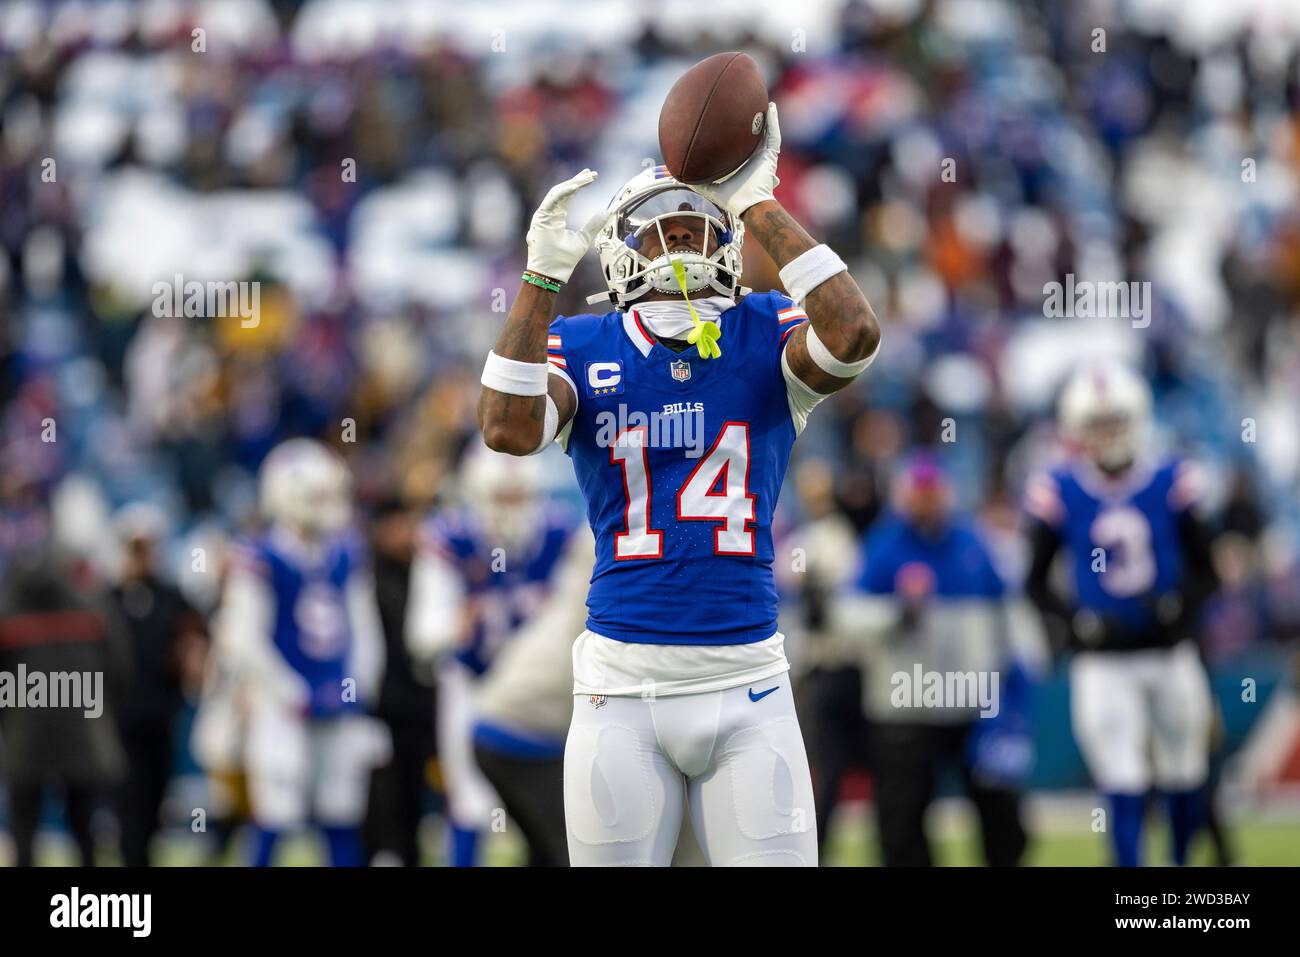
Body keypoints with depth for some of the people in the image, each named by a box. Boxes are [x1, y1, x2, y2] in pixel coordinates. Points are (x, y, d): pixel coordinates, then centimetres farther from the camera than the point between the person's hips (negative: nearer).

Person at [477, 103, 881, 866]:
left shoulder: (766, 337, 5)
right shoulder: (583, 348, 5)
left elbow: (854, 333, -17)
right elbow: (509, 429, -14)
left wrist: (758, 203, -14)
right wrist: (545, 272, -16)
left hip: (748, 688, 0)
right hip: (625, 688, 0)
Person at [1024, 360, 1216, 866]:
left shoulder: (1171, 483, -4)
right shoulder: (1059, 493, -6)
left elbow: (1204, 570, 5)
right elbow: (1037, 582, 3)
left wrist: (1181, 607, -15)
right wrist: (1076, 624, -14)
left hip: (1169, 651, 2)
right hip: (1103, 660, -2)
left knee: (1184, 777, 12)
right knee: (1123, 785, -10)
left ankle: (1181, 864, 34)